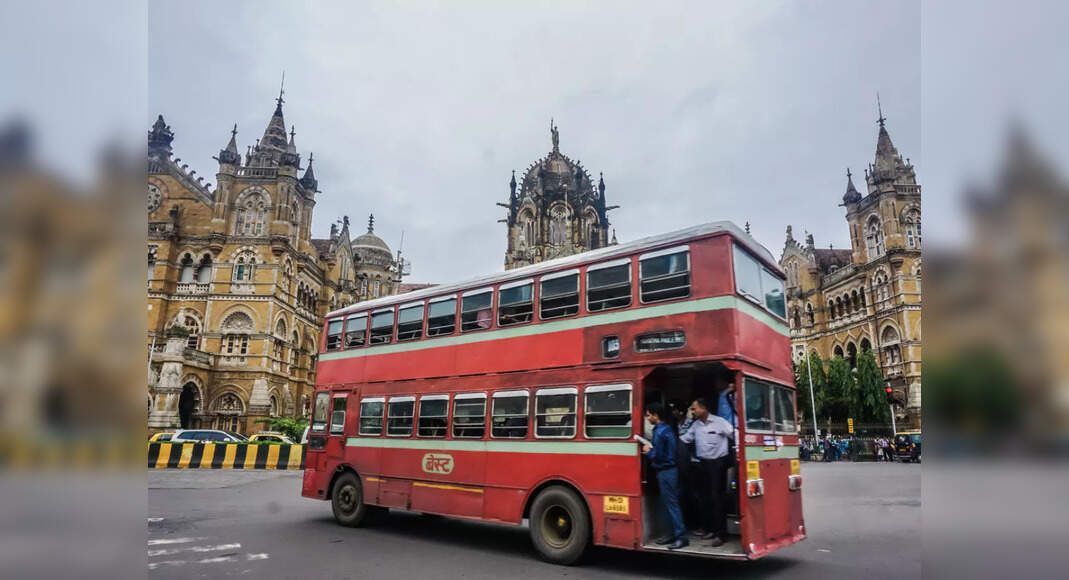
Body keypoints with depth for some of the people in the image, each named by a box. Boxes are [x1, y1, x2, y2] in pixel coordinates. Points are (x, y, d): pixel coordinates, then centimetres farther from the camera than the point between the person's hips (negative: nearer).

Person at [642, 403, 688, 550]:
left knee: (671, 503, -5)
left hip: (665, 471, -10)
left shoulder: (659, 432, -18)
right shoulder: (666, 428, 12)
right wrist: (651, 448, 10)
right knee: (669, 502, 14)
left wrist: (648, 451, -2)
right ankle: (675, 533, 20)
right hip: (670, 469, 10)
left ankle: (681, 536, -2)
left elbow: (657, 456, -20)